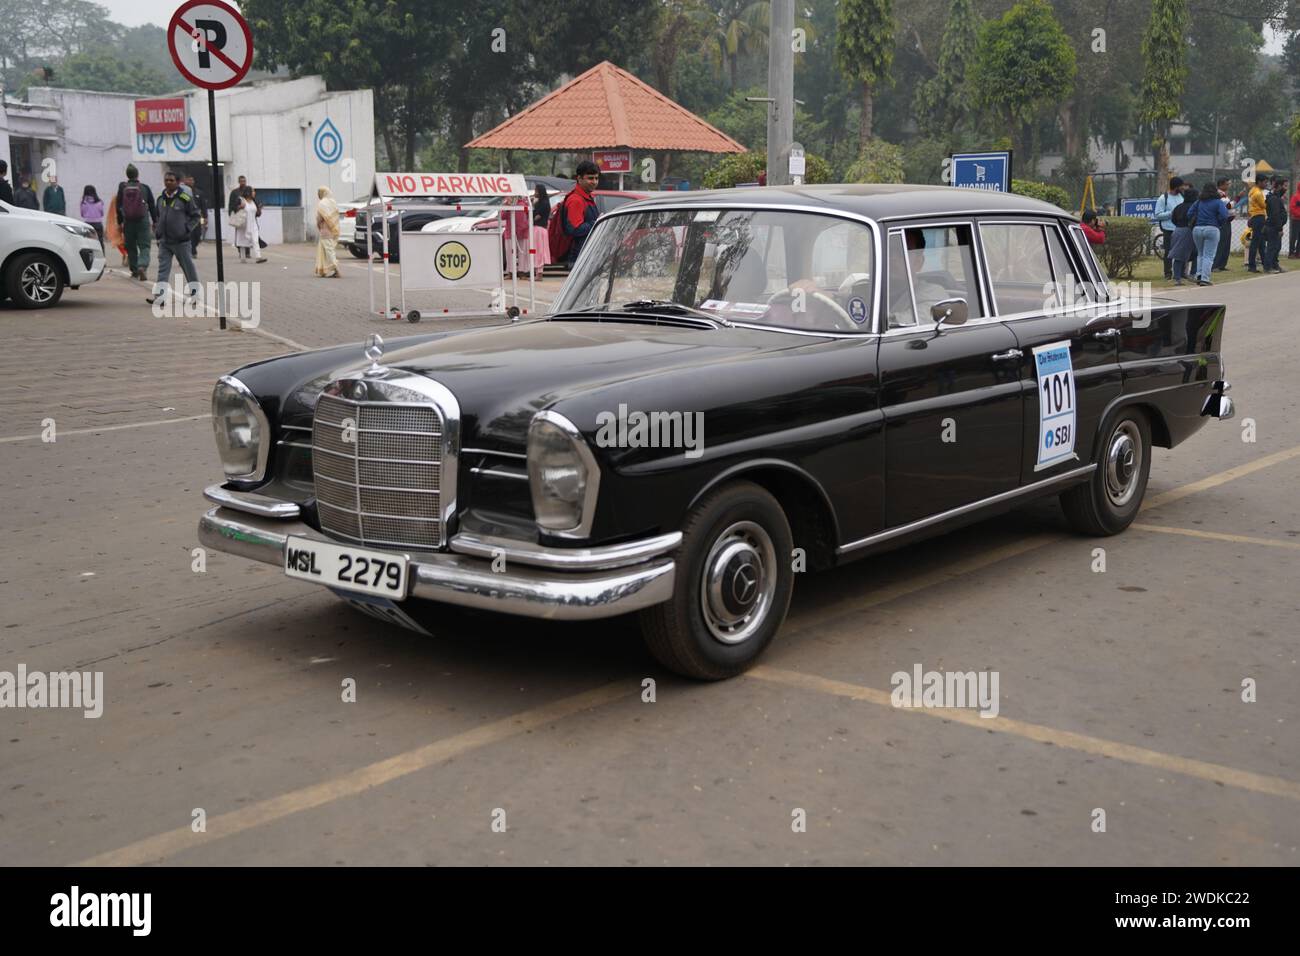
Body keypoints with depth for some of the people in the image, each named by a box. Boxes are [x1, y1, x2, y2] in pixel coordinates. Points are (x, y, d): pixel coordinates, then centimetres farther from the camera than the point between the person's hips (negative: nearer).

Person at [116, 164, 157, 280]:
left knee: (131, 247, 11)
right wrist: (154, 222, 12)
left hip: (128, 222, 1)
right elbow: (152, 206, 3)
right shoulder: (145, 188, -1)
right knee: (144, 246, -1)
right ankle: (142, 266, -23)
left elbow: (118, 206, 3)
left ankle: (134, 271, 15)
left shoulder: (122, 188, 1)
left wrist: (120, 222, 9)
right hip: (143, 221, -1)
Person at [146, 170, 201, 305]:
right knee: (163, 268, -2)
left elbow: (195, 215, -1)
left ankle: (195, 293, 20)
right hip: (164, 241, 5)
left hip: (180, 241, -5)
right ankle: (159, 295, -7)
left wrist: (187, 229, -9)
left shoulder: (185, 198, -7)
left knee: (188, 266, 7)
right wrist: (157, 230, 11)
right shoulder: (161, 199, 9)